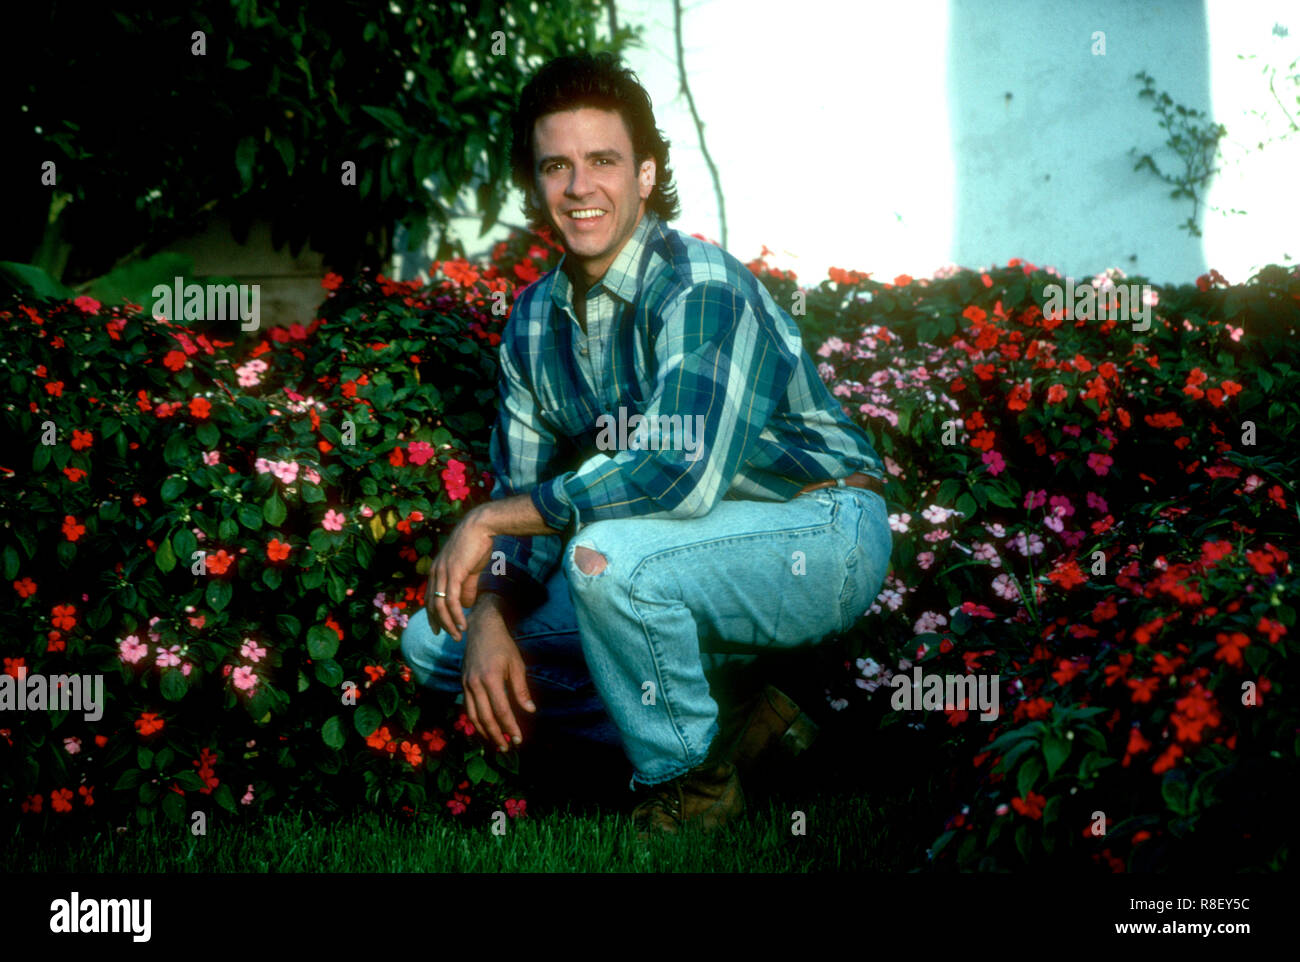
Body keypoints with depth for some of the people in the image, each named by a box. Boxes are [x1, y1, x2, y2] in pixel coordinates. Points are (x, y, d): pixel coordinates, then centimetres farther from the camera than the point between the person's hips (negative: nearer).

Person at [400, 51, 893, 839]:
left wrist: (490, 519, -28)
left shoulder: (701, 288, -23)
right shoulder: (536, 321, 2)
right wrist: (490, 618, -15)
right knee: (436, 642, 4)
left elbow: (685, 475, -36)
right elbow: (525, 491, 5)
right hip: (691, 550, 8)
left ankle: (693, 787, -10)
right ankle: (728, 716, 5)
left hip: (822, 538, -8)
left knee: (608, 554, -36)